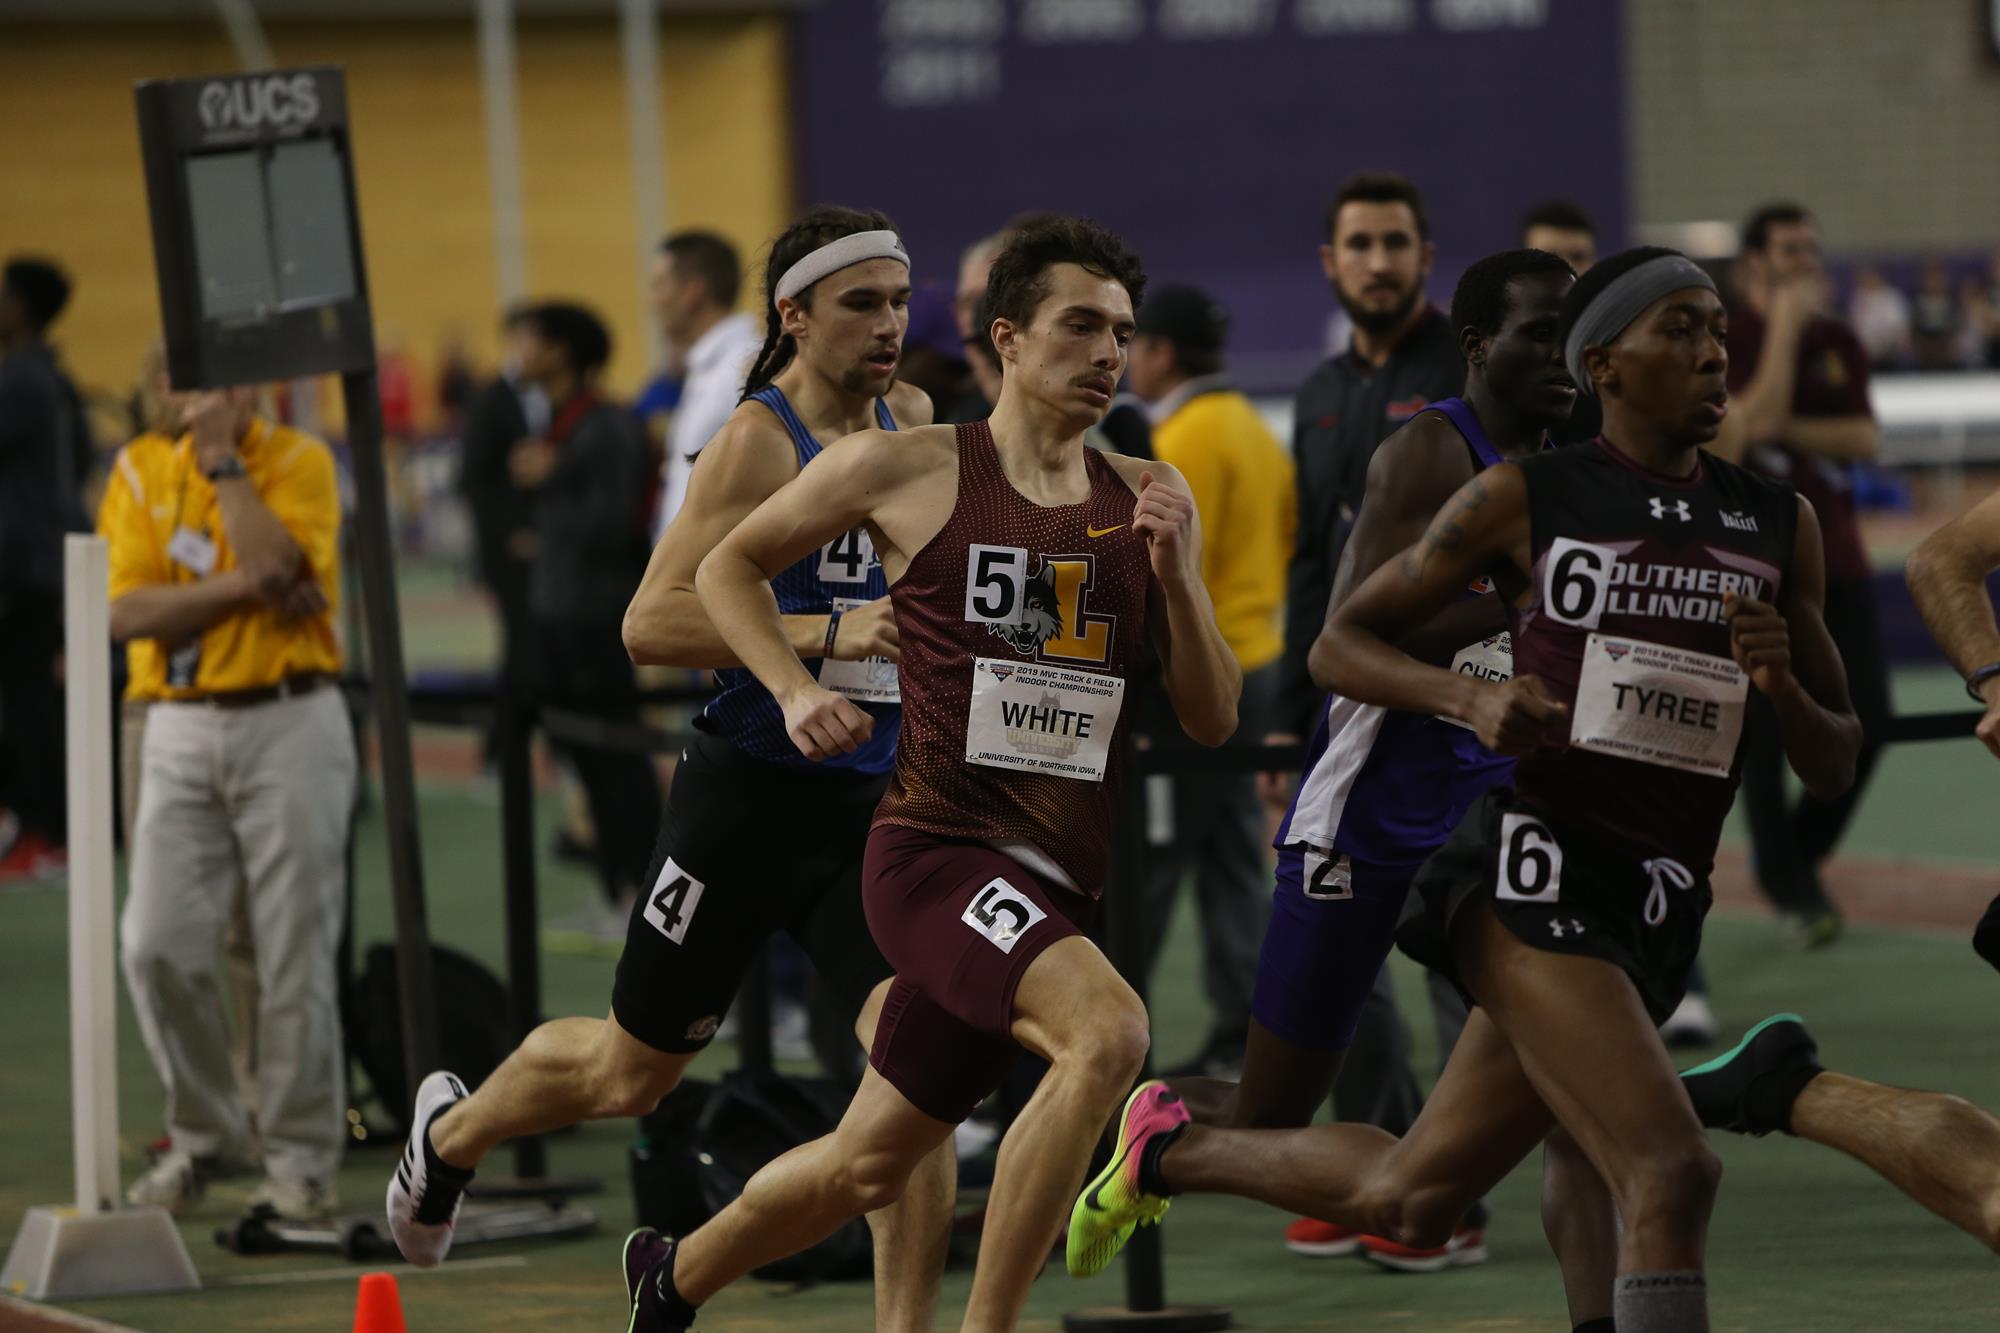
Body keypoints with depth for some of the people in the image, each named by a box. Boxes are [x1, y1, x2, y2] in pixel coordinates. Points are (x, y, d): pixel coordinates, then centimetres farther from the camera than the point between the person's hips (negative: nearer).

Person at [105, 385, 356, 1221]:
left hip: (290, 724, -3)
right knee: (157, 947, -3)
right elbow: (129, 612, -4)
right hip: (180, 733, 3)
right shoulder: (140, 474, 8)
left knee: (295, 953, -3)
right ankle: (205, 1137, 14)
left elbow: (276, 559, -17)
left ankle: (299, 1160, 5)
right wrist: (246, 587, -15)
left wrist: (224, 460, -11)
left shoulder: (300, 462, 2)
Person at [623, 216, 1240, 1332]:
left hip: (1057, 882, 6)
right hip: (939, 850, -6)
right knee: (1109, 1030, -32)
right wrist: (795, 690, -4)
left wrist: (1173, 573, -6)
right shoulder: (906, 471, -3)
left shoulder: (1151, 500, 9)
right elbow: (729, 569, 11)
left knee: (866, 1170, 16)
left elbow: (1213, 719, 8)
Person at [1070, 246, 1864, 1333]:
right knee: (1672, 1175, -24)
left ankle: (1170, 1147, 41)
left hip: (1661, 913, 6)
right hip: (1534, 873, -6)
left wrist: (1782, 682, -8)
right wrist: (1472, 698, -12)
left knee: (1406, 1199, 16)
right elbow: (1341, 643, 7)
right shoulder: (1524, 499, -2)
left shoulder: (1779, 526, 10)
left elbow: (1832, 767, 14)